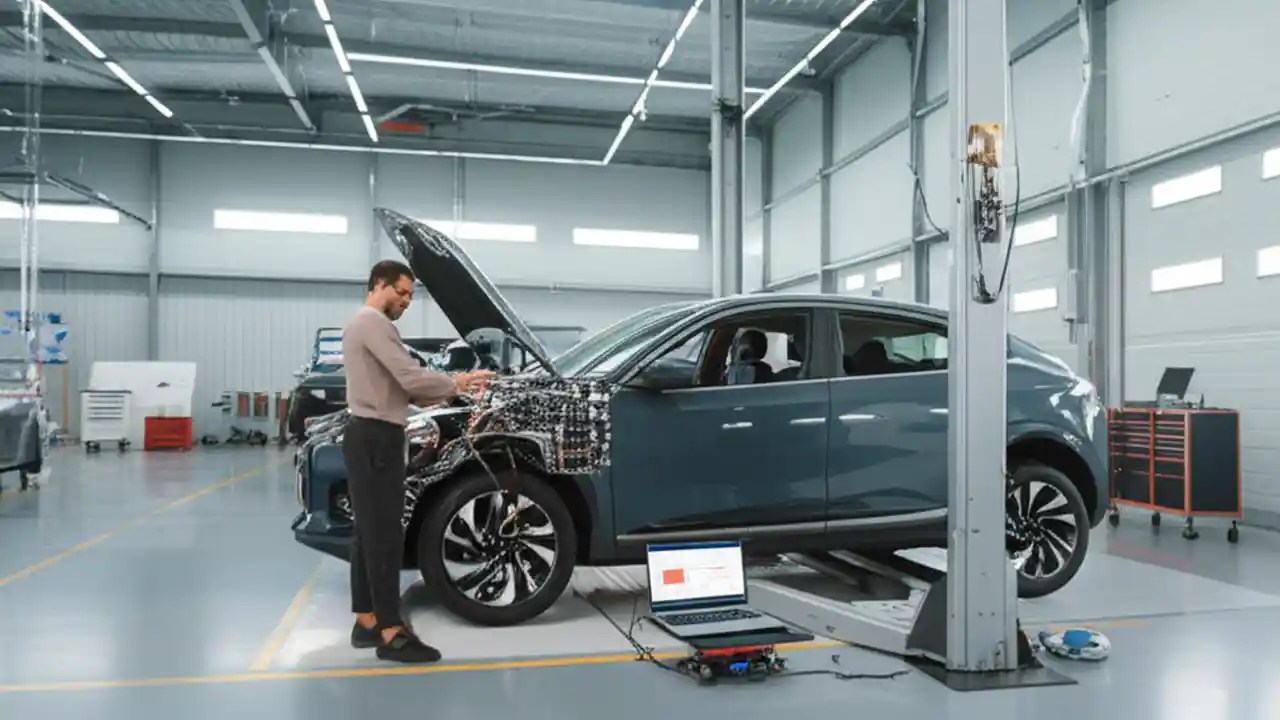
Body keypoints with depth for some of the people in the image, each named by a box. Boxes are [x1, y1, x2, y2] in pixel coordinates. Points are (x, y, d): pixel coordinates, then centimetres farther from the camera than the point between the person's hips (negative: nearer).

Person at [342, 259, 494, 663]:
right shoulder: (373, 322, -12)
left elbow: (396, 388, 17)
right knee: (384, 535, -10)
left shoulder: (360, 324, 22)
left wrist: (447, 391, 5)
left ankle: (367, 622, 18)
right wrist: (456, 385, -7)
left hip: (368, 435, 11)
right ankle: (391, 634, -7)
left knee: (370, 532, 12)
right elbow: (411, 378, -22)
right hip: (376, 437, -11)